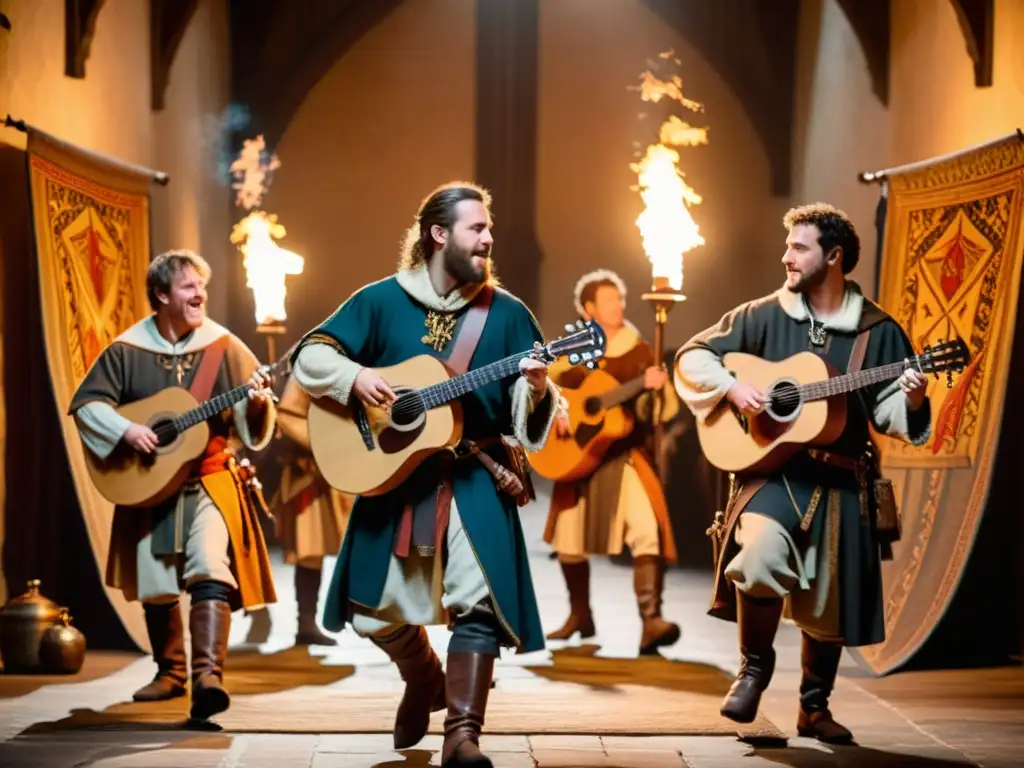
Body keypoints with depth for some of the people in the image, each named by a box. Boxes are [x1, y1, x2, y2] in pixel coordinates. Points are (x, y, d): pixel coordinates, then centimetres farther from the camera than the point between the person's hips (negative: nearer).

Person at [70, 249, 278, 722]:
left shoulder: (224, 347, -1)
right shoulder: (127, 351, -1)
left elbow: (252, 425, -1)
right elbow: (86, 403, -1)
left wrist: (257, 402, -23)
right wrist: (124, 431, -16)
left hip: (211, 480, -2)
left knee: (210, 569, -21)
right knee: (156, 585, 10)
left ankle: (208, 674, -27)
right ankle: (170, 671, 29)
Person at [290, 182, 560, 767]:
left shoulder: (508, 314, 1)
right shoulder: (382, 301, 2)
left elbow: (529, 414, -2)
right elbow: (310, 358, 2)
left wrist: (537, 387, -25)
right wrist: (356, 374, -17)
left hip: (474, 473, -1)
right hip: (392, 470, 1)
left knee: (479, 597, -18)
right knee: (376, 604, 6)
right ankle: (426, 681, 35)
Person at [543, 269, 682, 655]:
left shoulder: (639, 353, 0)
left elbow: (665, 412, -5)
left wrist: (657, 388, -26)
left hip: (627, 455, -3)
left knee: (648, 532, -22)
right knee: (568, 539, 9)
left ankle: (651, 622, -28)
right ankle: (580, 616, 29)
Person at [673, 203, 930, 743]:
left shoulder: (877, 331, 2)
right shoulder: (762, 316, 3)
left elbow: (886, 411, 1)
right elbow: (692, 357, 6)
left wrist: (911, 400, -21)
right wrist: (731, 388, -10)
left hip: (841, 483, 1)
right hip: (772, 472, -1)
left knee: (829, 607, 6)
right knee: (759, 560, -28)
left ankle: (814, 707, 28)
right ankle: (755, 663, -2)